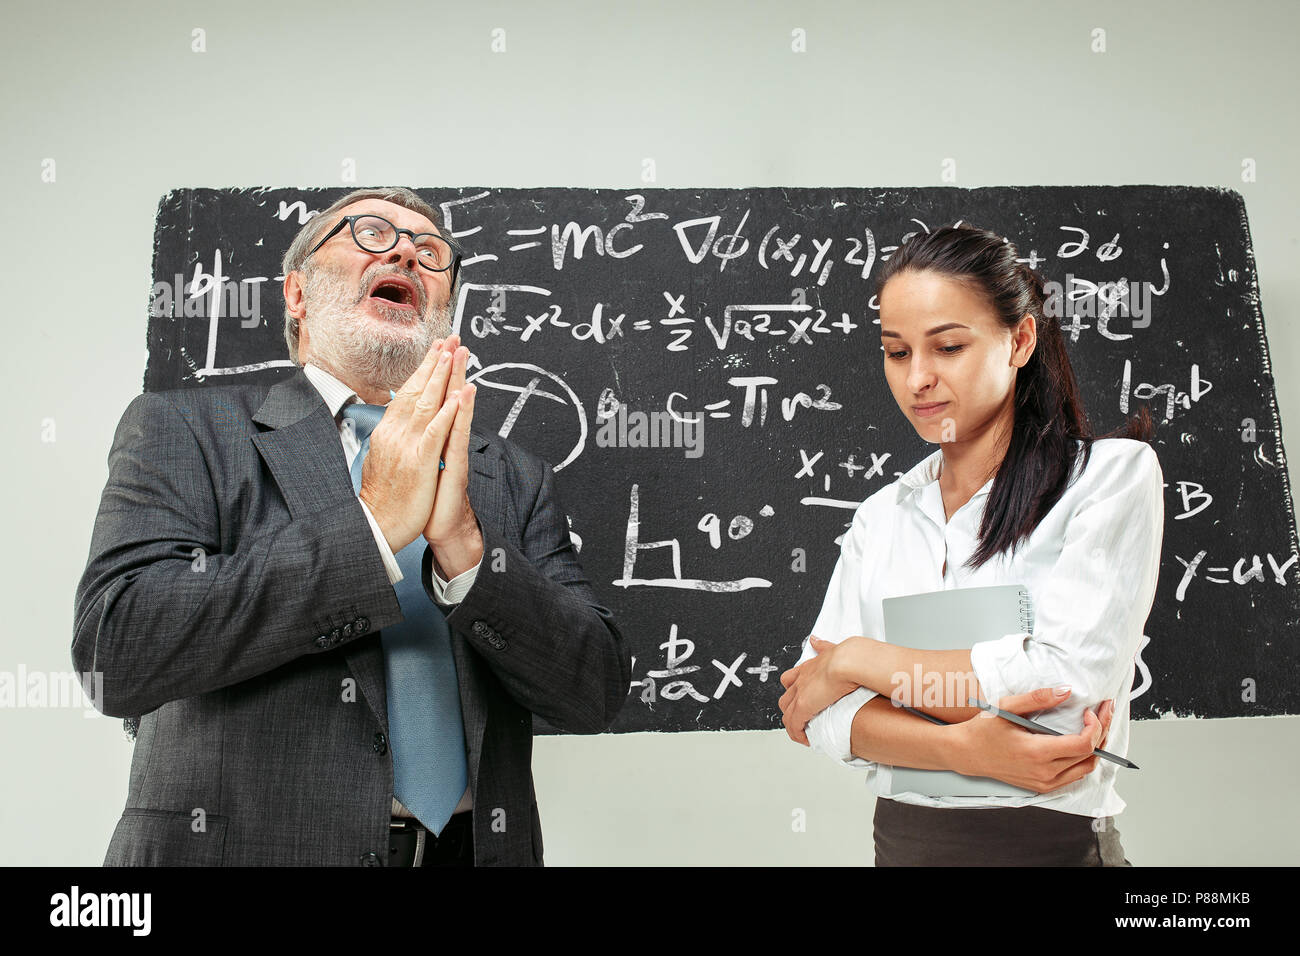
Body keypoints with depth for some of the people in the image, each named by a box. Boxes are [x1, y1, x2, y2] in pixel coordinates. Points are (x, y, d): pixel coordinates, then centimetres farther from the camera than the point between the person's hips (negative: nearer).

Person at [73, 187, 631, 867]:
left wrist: (463, 545, -19)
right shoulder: (181, 429, -3)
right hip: (244, 844, -2)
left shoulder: (516, 479, 3)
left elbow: (597, 694, -4)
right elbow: (112, 648, -16)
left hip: (470, 848, 3)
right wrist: (374, 526, -19)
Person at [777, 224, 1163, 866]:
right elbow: (815, 708, -4)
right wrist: (961, 749, -21)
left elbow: (1063, 680, -20)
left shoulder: (1113, 473, -8)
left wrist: (858, 659, -11)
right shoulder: (880, 516, 5)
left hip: (1053, 841, -4)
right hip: (900, 840, 4)